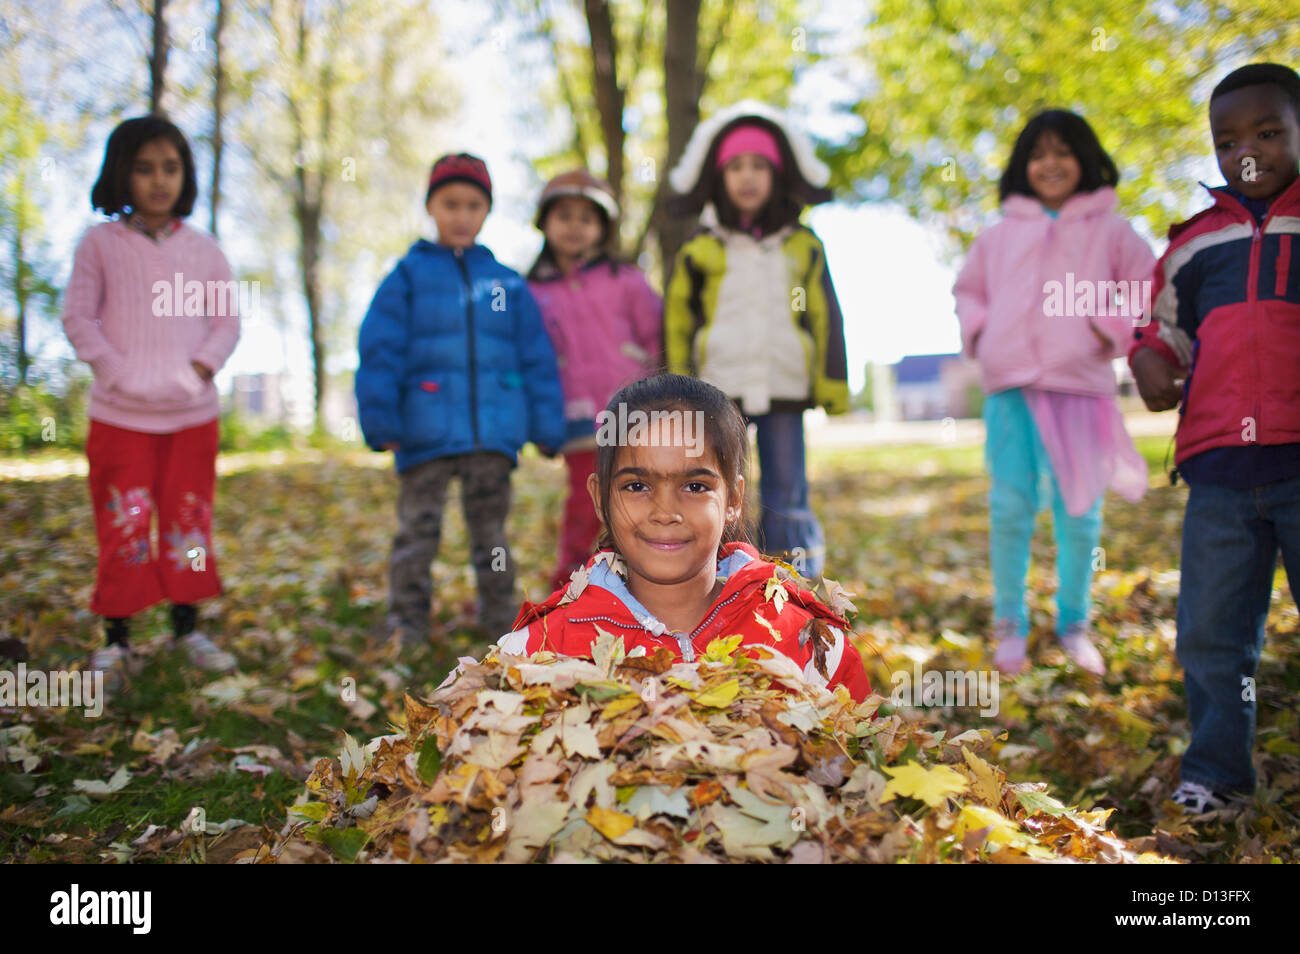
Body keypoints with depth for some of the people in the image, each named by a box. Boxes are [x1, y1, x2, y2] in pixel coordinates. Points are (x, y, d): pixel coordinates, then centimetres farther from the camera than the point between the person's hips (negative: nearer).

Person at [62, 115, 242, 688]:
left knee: (189, 521, 9)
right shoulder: (100, 244, 0)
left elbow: (226, 322, 8)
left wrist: (201, 367, -8)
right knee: (124, 528, 0)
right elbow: (78, 319, -1)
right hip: (120, 416, -2)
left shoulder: (204, 250, 6)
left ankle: (187, 629, 23)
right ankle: (116, 640, 12)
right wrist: (120, 373, -11)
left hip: (193, 414, 2)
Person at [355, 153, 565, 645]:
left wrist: (545, 424, 6)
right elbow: (379, 351, 0)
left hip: (494, 432, 2)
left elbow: (536, 358, 11)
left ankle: (500, 618, 22)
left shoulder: (507, 283, 11)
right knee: (417, 529, 3)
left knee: (491, 529, 12)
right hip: (425, 432, -2)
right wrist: (380, 419, -7)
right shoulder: (407, 275, 5)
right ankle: (406, 624, 13)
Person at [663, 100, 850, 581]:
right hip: (718, 393, 0)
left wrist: (831, 384, 5)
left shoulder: (803, 247, 8)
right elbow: (677, 322, 9)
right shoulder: (700, 251, 6)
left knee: (787, 497, 3)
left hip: (784, 390, 1)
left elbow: (826, 318, 10)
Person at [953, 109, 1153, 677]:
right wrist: (977, 332, 8)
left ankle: (1074, 624, 20)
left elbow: (1150, 290, 9)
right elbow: (967, 288, 25)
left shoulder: (1109, 230, 9)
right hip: (1010, 386, 1)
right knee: (1010, 508, -1)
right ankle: (1010, 625, 11)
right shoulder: (1002, 234, 15)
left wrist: (1113, 331, -5)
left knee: (1079, 512, 4)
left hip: (1080, 386, -1)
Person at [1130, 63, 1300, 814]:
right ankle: (1216, 775, 18)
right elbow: (1163, 324, 28)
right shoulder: (1193, 241, 17)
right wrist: (1149, 359, 6)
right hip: (1219, 469, 3)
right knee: (1211, 632, 6)